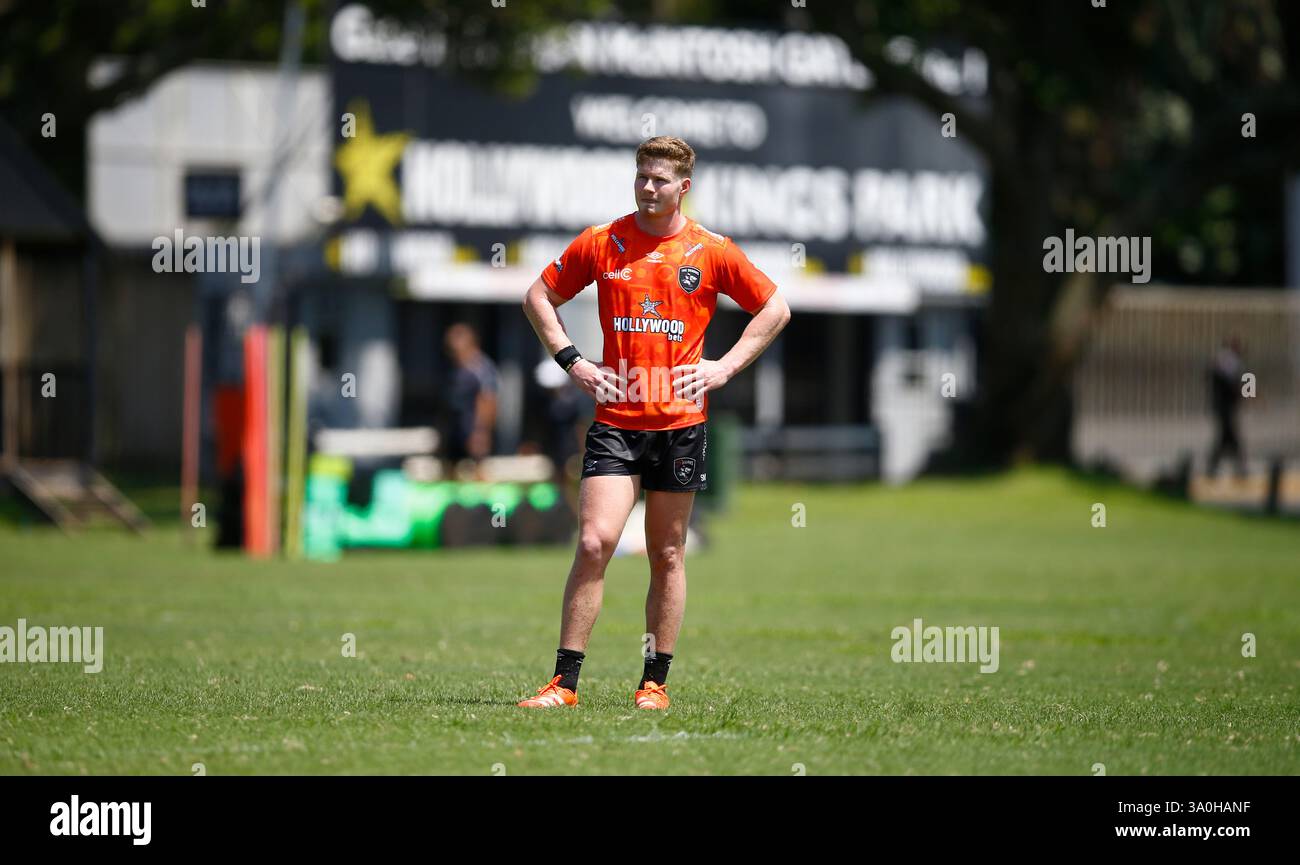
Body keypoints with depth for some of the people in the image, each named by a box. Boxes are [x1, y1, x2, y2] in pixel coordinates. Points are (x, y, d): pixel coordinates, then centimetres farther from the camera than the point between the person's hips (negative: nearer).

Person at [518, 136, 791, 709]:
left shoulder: (711, 251, 2)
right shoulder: (601, 243, 4)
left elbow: (775, 309, 11)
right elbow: (539, 298, 13)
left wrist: (725, 367, 1)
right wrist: (572, 362, 2)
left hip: (680, 422, 0)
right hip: (615, 420, 0)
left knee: (668, 556, 5)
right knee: (594, 542, -12)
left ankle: (655, 682, 14)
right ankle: (564, 682, -10)